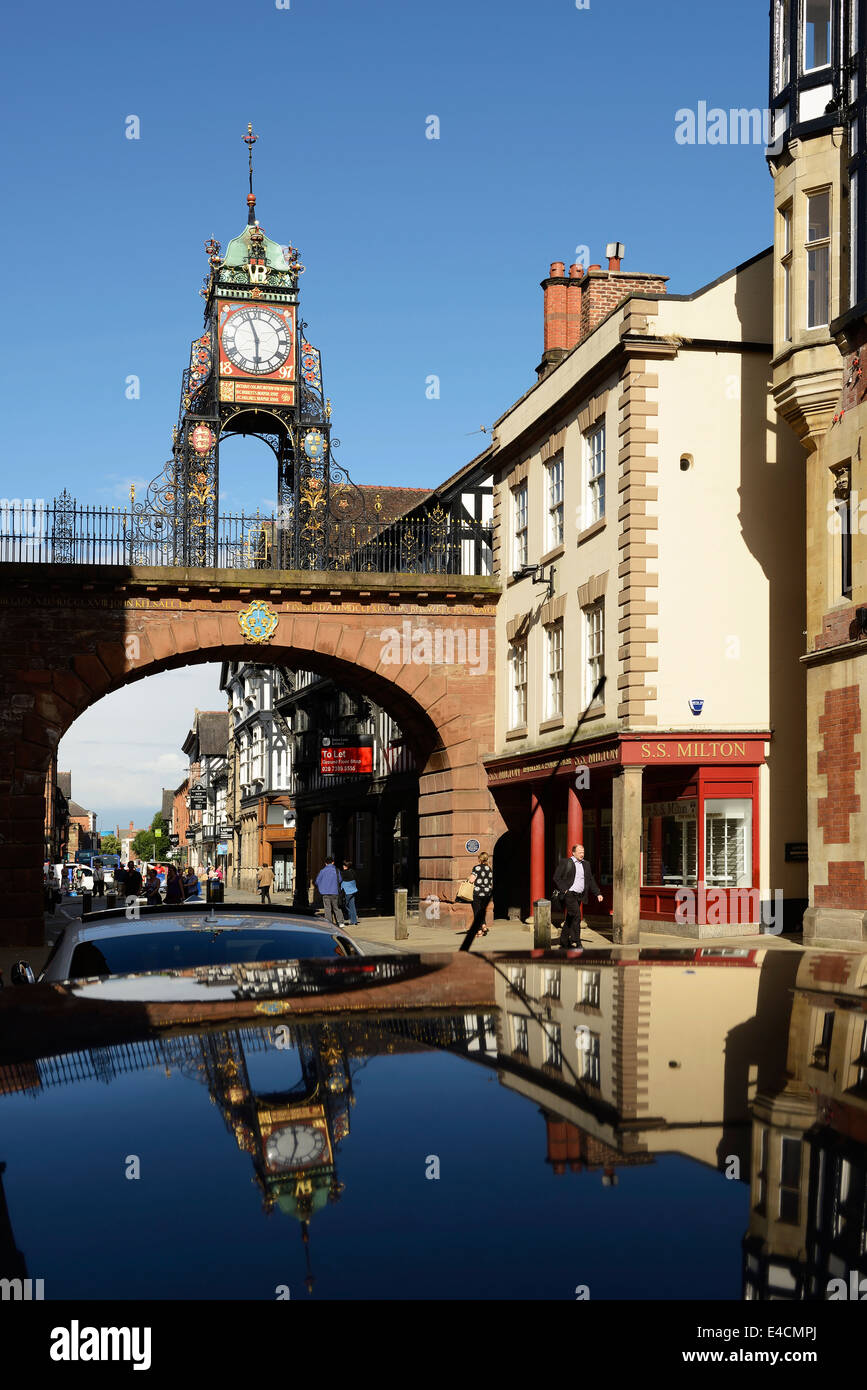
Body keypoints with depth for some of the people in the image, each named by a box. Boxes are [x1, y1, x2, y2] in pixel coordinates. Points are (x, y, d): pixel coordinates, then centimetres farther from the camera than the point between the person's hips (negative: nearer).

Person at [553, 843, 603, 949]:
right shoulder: (565, 863, -4)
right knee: (577, 916, -16)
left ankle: (564, 940, 21)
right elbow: (556, 878, -6)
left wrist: (597, 893, 11)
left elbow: (591, 880, 18)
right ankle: (577, 943, -13)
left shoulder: (586, 864, 15)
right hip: (569, 894, -6)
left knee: (570, 918, 12)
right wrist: (564, 890, -13)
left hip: (579, 896, 6)